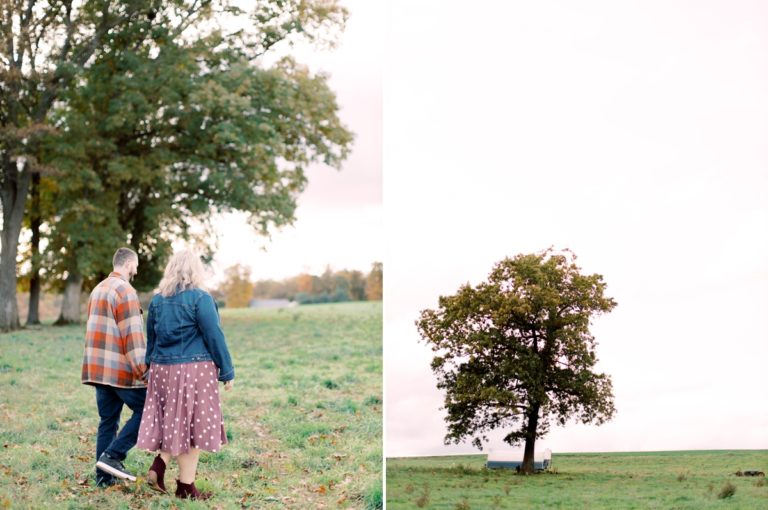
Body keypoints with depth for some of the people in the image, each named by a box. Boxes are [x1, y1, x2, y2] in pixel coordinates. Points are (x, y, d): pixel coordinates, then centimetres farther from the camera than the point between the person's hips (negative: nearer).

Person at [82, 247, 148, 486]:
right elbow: (133, 334, -18)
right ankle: (112, 456, -8)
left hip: (98, 368, 9)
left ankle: (104, 475, 9)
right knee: (146, 411, -1)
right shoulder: (125, 291, -12)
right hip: (121, 369, -9)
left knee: (108, 419, 10)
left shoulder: (98, 290, 16)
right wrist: (142, 368, -17)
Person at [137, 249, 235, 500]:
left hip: (163, 369, 6)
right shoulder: (200, 298, -10)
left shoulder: (157, 300, 8)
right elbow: (214, 337, -10)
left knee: (174, 422, 18)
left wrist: (153, 367, 26)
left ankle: (158, 466, 0)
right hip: (194, 369, -6)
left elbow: (151, 339, 16)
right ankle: (185, 485, 6)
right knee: (191, 425, 2)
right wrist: (227, 371, -4)